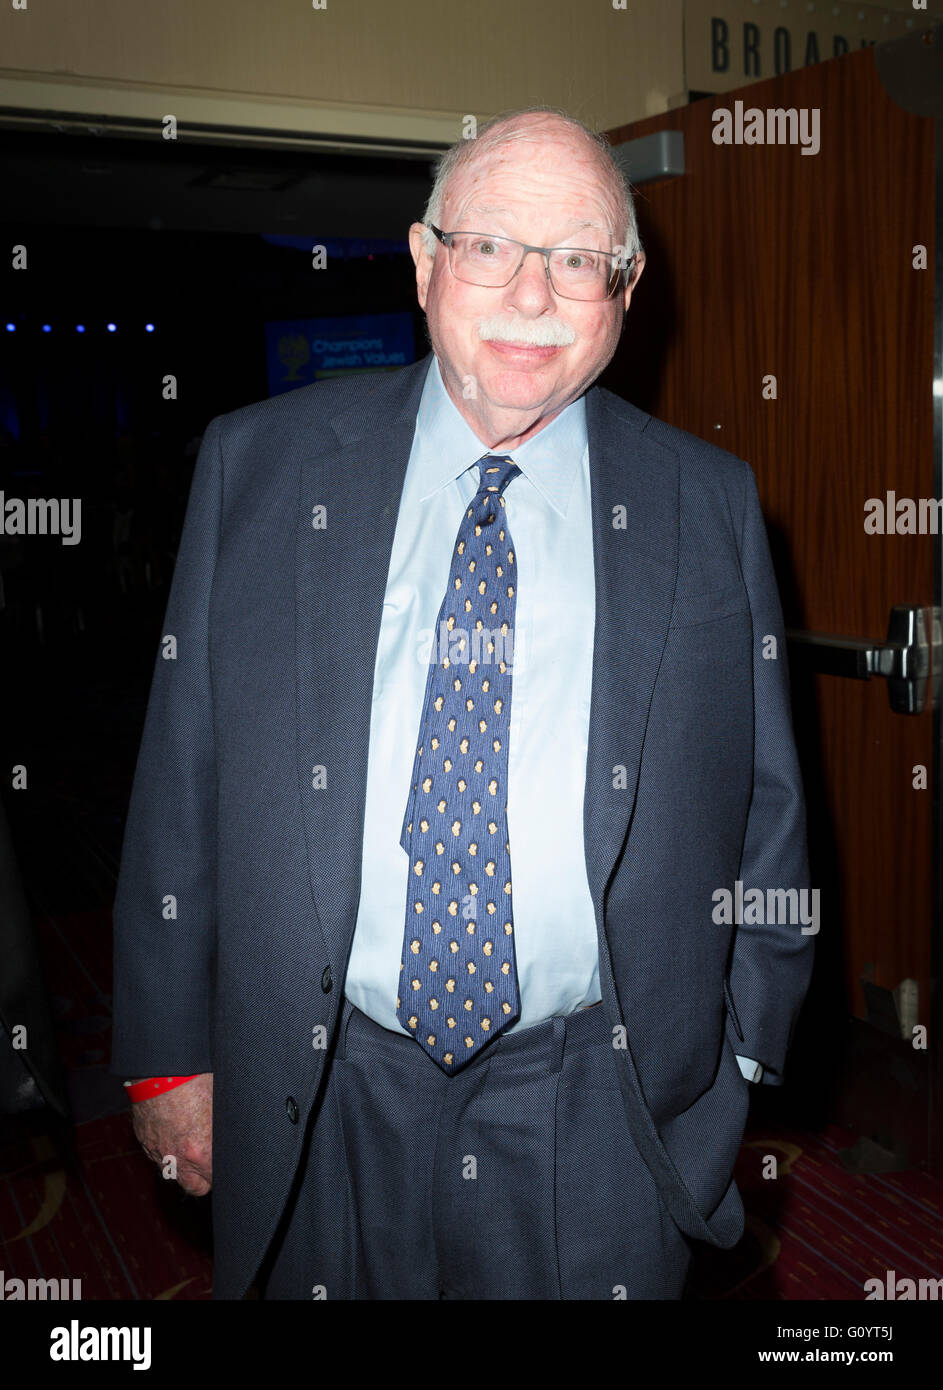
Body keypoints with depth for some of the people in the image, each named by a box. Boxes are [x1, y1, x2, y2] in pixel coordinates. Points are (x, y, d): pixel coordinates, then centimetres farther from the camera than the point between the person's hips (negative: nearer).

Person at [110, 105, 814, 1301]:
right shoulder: (255, 465, -3)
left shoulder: (711, 506, -1)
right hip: (319, 1101, 1)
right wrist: (170, 1053, 1)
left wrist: (742, 1059, 6)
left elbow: (762, 810, 5)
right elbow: (181, 780, -1)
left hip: (599, 1108, 0)